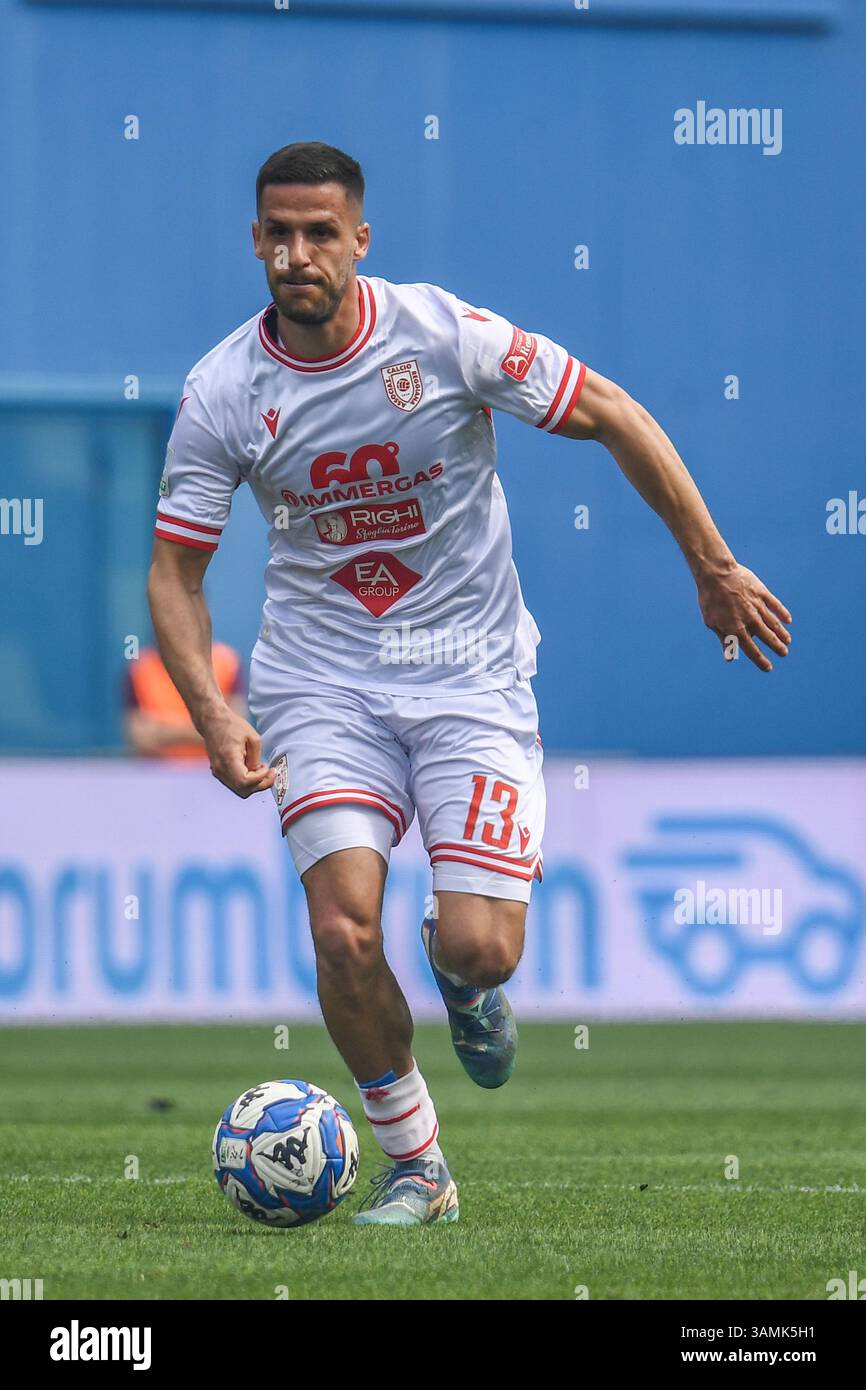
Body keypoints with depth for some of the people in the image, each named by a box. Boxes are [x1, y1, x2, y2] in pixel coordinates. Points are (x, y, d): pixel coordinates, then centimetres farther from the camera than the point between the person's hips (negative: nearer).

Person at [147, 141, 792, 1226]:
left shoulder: (447, 335, -12)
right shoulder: (222, 393, -7)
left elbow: (614, 417, -2)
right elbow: (176, 569, 1)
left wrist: (713, 568, 1)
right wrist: (213, 716, -14)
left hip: (471, 676, -1)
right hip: (322, 679, 1)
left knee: (481, 950, -15)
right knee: (343, 931, -19)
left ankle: (459, 974, 26)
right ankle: (414, 1166, 3)